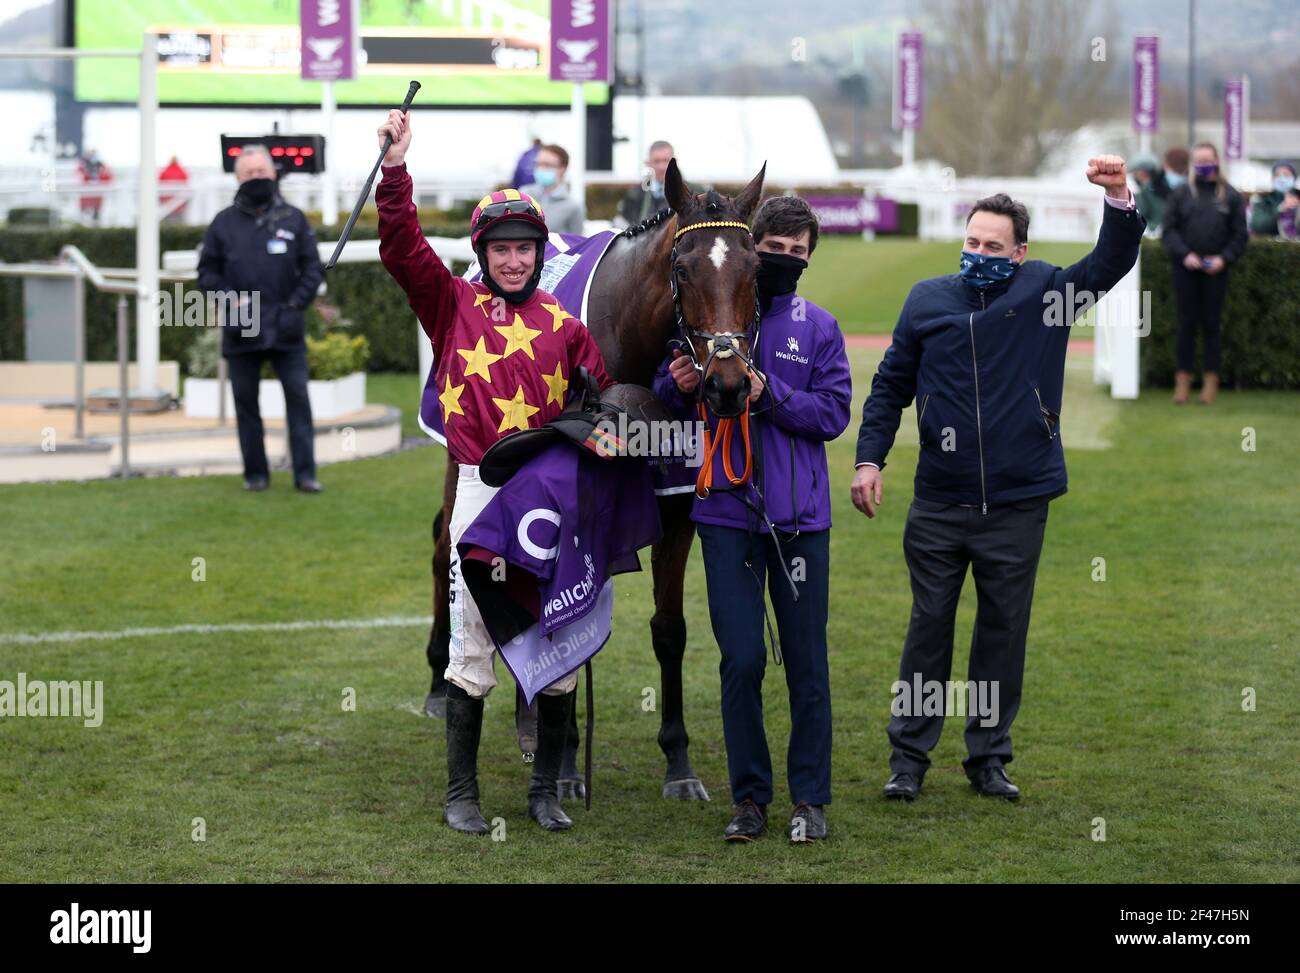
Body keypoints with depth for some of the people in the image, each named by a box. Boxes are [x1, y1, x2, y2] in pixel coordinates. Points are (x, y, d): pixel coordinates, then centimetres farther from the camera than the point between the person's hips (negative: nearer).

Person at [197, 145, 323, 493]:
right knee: (246, 402, 5)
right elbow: (207, 271, 9)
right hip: (242, 330, 1)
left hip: (287, 330, -1)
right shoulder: (224, 223, 7)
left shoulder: (293, 219, 6)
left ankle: (305, 473, -1)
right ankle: (255, 473, 12)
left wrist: (296, 304, -5)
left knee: (298, 398, -3)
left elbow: (312, 268, 8)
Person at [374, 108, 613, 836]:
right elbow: (402, 250, -3)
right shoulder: (454, 306, 7)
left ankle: (547, 789, 16)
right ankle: (462, 793, 9)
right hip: (482, 493, -2)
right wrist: (396, 170, -12)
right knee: (472, 644, 2)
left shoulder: (562, 325, 9)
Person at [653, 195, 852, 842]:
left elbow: (834, 414, -6)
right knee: (742, 660, 0)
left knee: (806, 661, 5)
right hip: (727, 514, 0)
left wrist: (769, 395, -19)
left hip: (800, 516, 0)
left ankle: (810, 798, 14)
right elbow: (666, 402, 9)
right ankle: (749, 796, 11)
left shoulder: (818, 328, 3)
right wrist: (679, 387, -14)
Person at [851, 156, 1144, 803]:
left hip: (1018, 505, 0)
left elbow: (1109, 266, -7)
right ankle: (908, 756, 12)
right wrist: (869, 459, 0)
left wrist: (1119, 199, -25)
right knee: (929, 626, 6)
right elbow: (891, 385, 9)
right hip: (939, 505, 0)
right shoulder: (928, 299, 4)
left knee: (1005, 631, 8)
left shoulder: (1042, 290, 2)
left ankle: (989, 756, 18)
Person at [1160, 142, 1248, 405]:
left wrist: (1224, 258, -9)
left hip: (1216, 271, 0)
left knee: (1212, 325, 3)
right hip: (1186, 270, 0)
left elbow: (1239, 234, 5)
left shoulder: (1230, 196, 5)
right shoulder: (1181, 194, 5)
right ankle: (1183, 379, 8)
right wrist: (1183, 254, -12)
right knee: (1187, 324, 3)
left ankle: (1211, 381, 9)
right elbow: (1169, 230, 3)